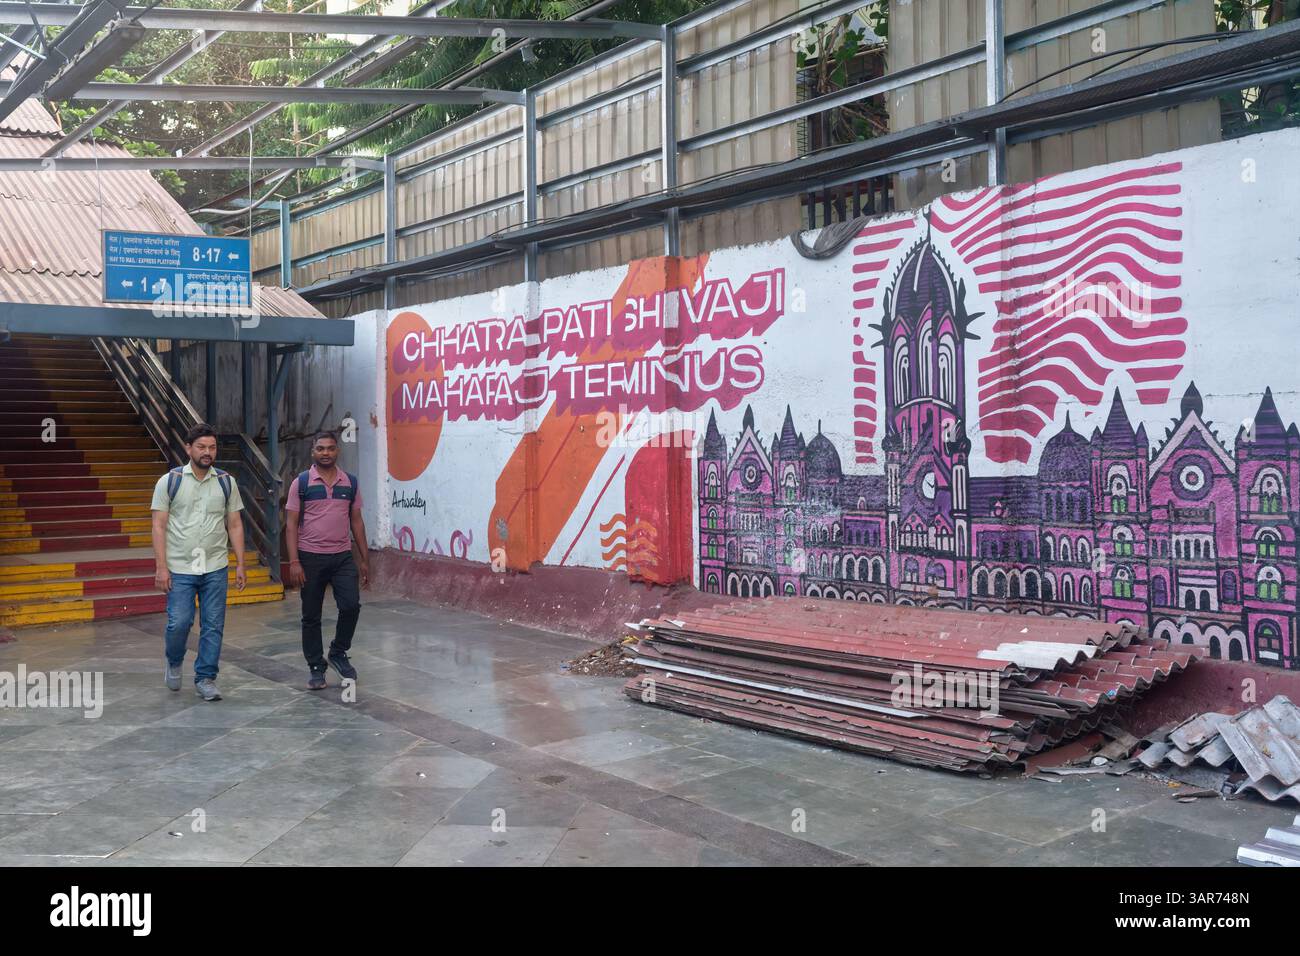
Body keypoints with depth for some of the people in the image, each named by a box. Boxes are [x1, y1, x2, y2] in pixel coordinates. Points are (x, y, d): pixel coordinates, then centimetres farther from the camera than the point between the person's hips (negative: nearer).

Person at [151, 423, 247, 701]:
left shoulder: (226, 482, 5)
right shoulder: (169, 482, -2)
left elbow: (235, 525, 7)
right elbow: (159, 526, -3)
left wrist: (240, 565, 1)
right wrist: (161, 568, -9)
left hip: (216, 568, 2)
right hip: (180, 569, -2)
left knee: (213, 626, 3)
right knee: (179, 623, -5)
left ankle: (205, 678, 15)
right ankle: (174, 663, 25)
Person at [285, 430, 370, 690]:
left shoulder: (350, 482, 7)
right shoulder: (301, 483, -2)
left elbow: (356, 521, 11)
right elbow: (291, 524, -3)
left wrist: (365, 560, 8)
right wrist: (294, 561, -12)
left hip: (343, 556, 2)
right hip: (310, 558, -2)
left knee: (351, 605, -10)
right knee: (311, 616, 5)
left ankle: (338, 653, 14)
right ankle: (316, 668, 18)